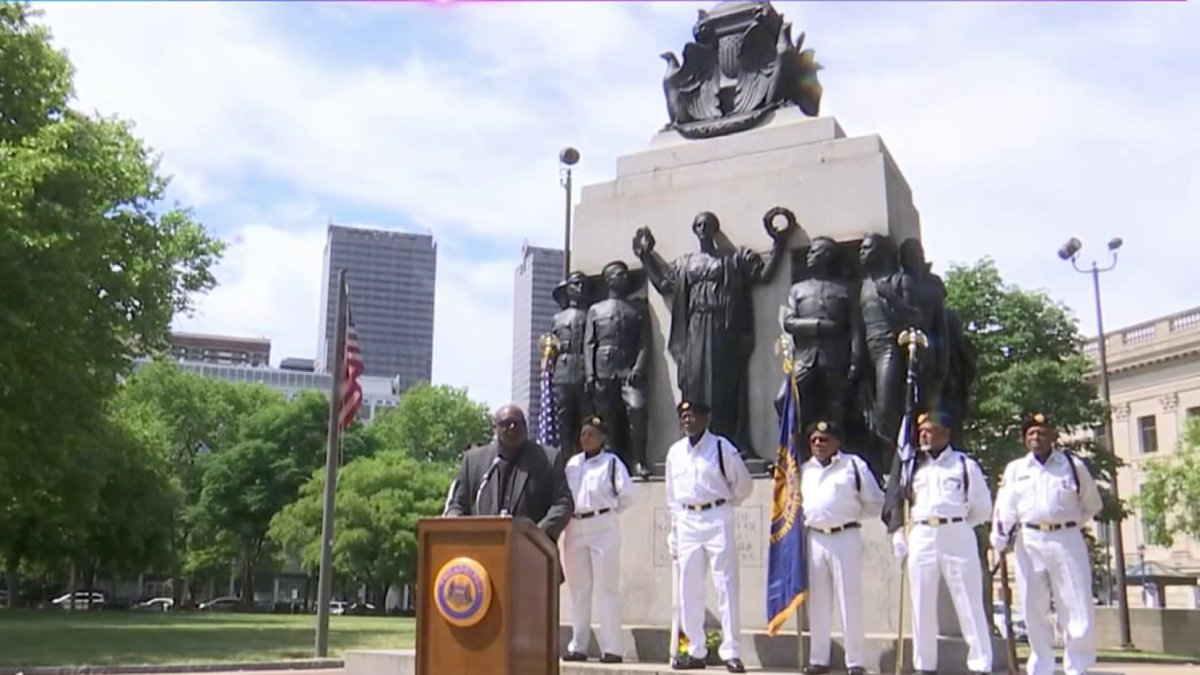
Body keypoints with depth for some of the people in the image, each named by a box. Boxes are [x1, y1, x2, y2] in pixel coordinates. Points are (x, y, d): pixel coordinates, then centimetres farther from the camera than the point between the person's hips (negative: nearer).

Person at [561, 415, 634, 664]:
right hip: (574, 527, 5)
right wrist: (570, 512, 2)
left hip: (603, 527, -5)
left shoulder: (612, 462, -2)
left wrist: (609, 509, 4)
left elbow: (627, 494, -5)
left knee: (607, 588, -4)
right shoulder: (572, 463, 13)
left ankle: (611, 648, -1)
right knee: (578, 589, 10)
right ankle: (578, 646, 17)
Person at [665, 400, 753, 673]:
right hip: (687, 521, 5)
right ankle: (696, 651, 18)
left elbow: (744, 484, 3)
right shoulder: (675, 452, 10)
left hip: (717, 520, -5)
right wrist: (674, 531, 13)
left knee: (726, 586, -6)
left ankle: (730, 651, -2)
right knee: (688, 589, 8)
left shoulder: (721, 447, -6)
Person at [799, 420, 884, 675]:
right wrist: (805, 519, 7)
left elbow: (875, 503, 1)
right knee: (817, 603, 10)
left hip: (845, 538, -5)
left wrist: (851, 515, -3)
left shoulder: (854, 465, -2)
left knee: (850, 601, -3)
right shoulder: (805, 469, 12)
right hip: (815, 539, 5)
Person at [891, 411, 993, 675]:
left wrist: (957, 525, 6)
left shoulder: (965, 464, 3)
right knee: (922, 606, 7)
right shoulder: (913, 467, 14)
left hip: (957, 537, -4)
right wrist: (899, 536, 9)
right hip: (921, 537, 4)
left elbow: (983, 507, 6)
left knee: (970, 604, -3)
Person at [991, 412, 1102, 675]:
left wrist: (1070, 523, 4)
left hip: (1066, 539, -1)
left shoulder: (1073, 465, 7)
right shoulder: (1015, 469, 10)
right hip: (1029, 541, 1)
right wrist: (999, 541, -8)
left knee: (1077, 608, -3)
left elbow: (1092, 504, 14)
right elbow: (1006, 508, 2)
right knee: (1034, 610, 6)